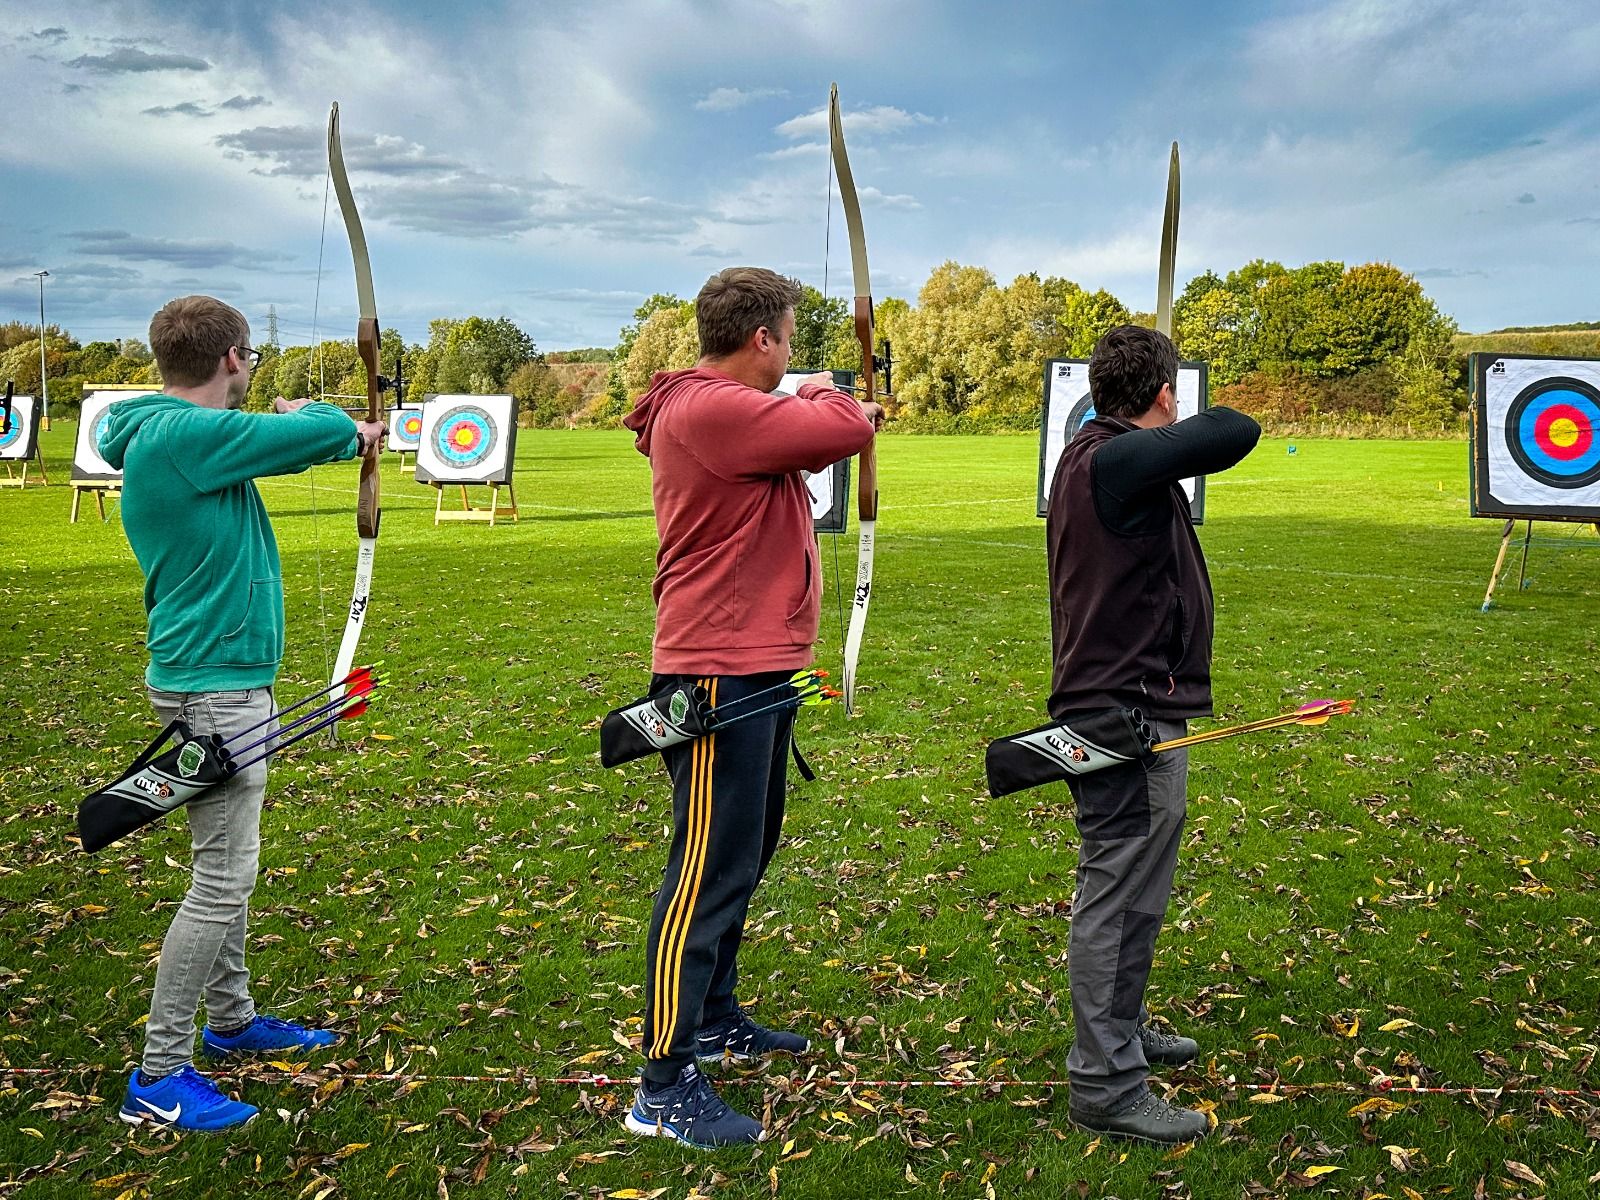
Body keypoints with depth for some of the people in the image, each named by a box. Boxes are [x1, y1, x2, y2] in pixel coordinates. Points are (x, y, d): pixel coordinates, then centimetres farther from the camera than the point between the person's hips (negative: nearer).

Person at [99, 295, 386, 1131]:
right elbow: (317, 433, -18)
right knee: (221, 880, -4)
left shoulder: (181, 434, 9)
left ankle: (231, 1021, 35)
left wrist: (313, 423, 9)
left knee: (228, 867, 20)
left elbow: (265, 439, 23)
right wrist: (347, 427, 2)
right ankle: (158, 1078, 6)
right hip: (215, 685, -10)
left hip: (217, 679, 10)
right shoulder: (181, 436, -20)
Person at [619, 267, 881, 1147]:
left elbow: (805, 441, 30)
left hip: (755, 668, 11)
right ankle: (665, 1088, 1)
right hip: (719, 675, -11)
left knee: (741, 855, 20)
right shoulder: (710, 408, -19)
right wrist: (826, 394, 0)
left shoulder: (729, 409, 15)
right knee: (709, 869, -7)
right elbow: (837, 431, -20)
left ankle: (713, 1022, 35)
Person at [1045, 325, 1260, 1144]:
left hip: (1120, 710, 11)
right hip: (1129, 714, -11)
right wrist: (1195, 425, -6)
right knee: (1119, 899, -3)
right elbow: (1236, 433, -25)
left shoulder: (1091, 455, 13)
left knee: (1124, 891, 23)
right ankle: (1105, 1086, 7)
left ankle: (1119, 1033, 39)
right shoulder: (1117, 460, -20)